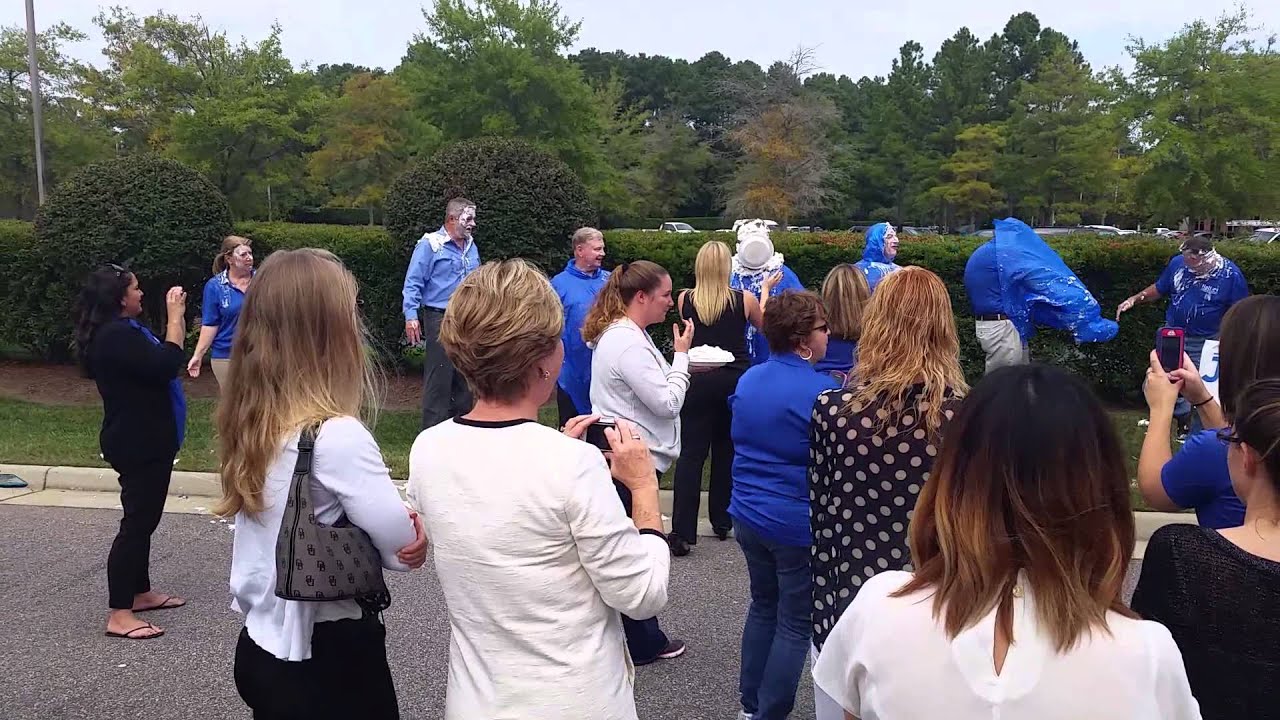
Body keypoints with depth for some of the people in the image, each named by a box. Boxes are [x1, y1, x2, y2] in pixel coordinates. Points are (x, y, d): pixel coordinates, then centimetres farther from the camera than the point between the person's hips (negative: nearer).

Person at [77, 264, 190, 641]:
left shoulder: (121, 331, 13)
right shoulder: (116, 336, -22)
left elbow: (158, 358, 18)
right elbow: (166, 366, -28)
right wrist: (175, 317, -21)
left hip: (143, 440, 11)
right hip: (138, 444, -11)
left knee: (144, 518, 19)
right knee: (137, 521, -8)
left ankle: (141, 592, 31)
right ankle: (119, 615, -3)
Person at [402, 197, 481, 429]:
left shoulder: (471, 247, 15)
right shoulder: (430, 245, -6)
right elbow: (413, 283, -10)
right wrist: (411, 316, -18)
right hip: (440, 320, -7)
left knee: (465, 379, 12)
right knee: (439, 378, -6)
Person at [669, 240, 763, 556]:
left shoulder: (685, 299, -3)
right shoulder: (744, 299, -5)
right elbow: (765, 326, 14)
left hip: (698, 381, -1)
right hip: (734, 381, 1)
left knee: (691, 453, -2)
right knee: (727, 451, 16)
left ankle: (682, 533, -8)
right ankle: (722, 521, 27)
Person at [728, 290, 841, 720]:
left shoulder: (748, 380, 3)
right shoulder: (822, 392, -20)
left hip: (748, 516, 7)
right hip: (798, 525, -7)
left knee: (764, 605, 22)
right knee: (795, 624, 7)